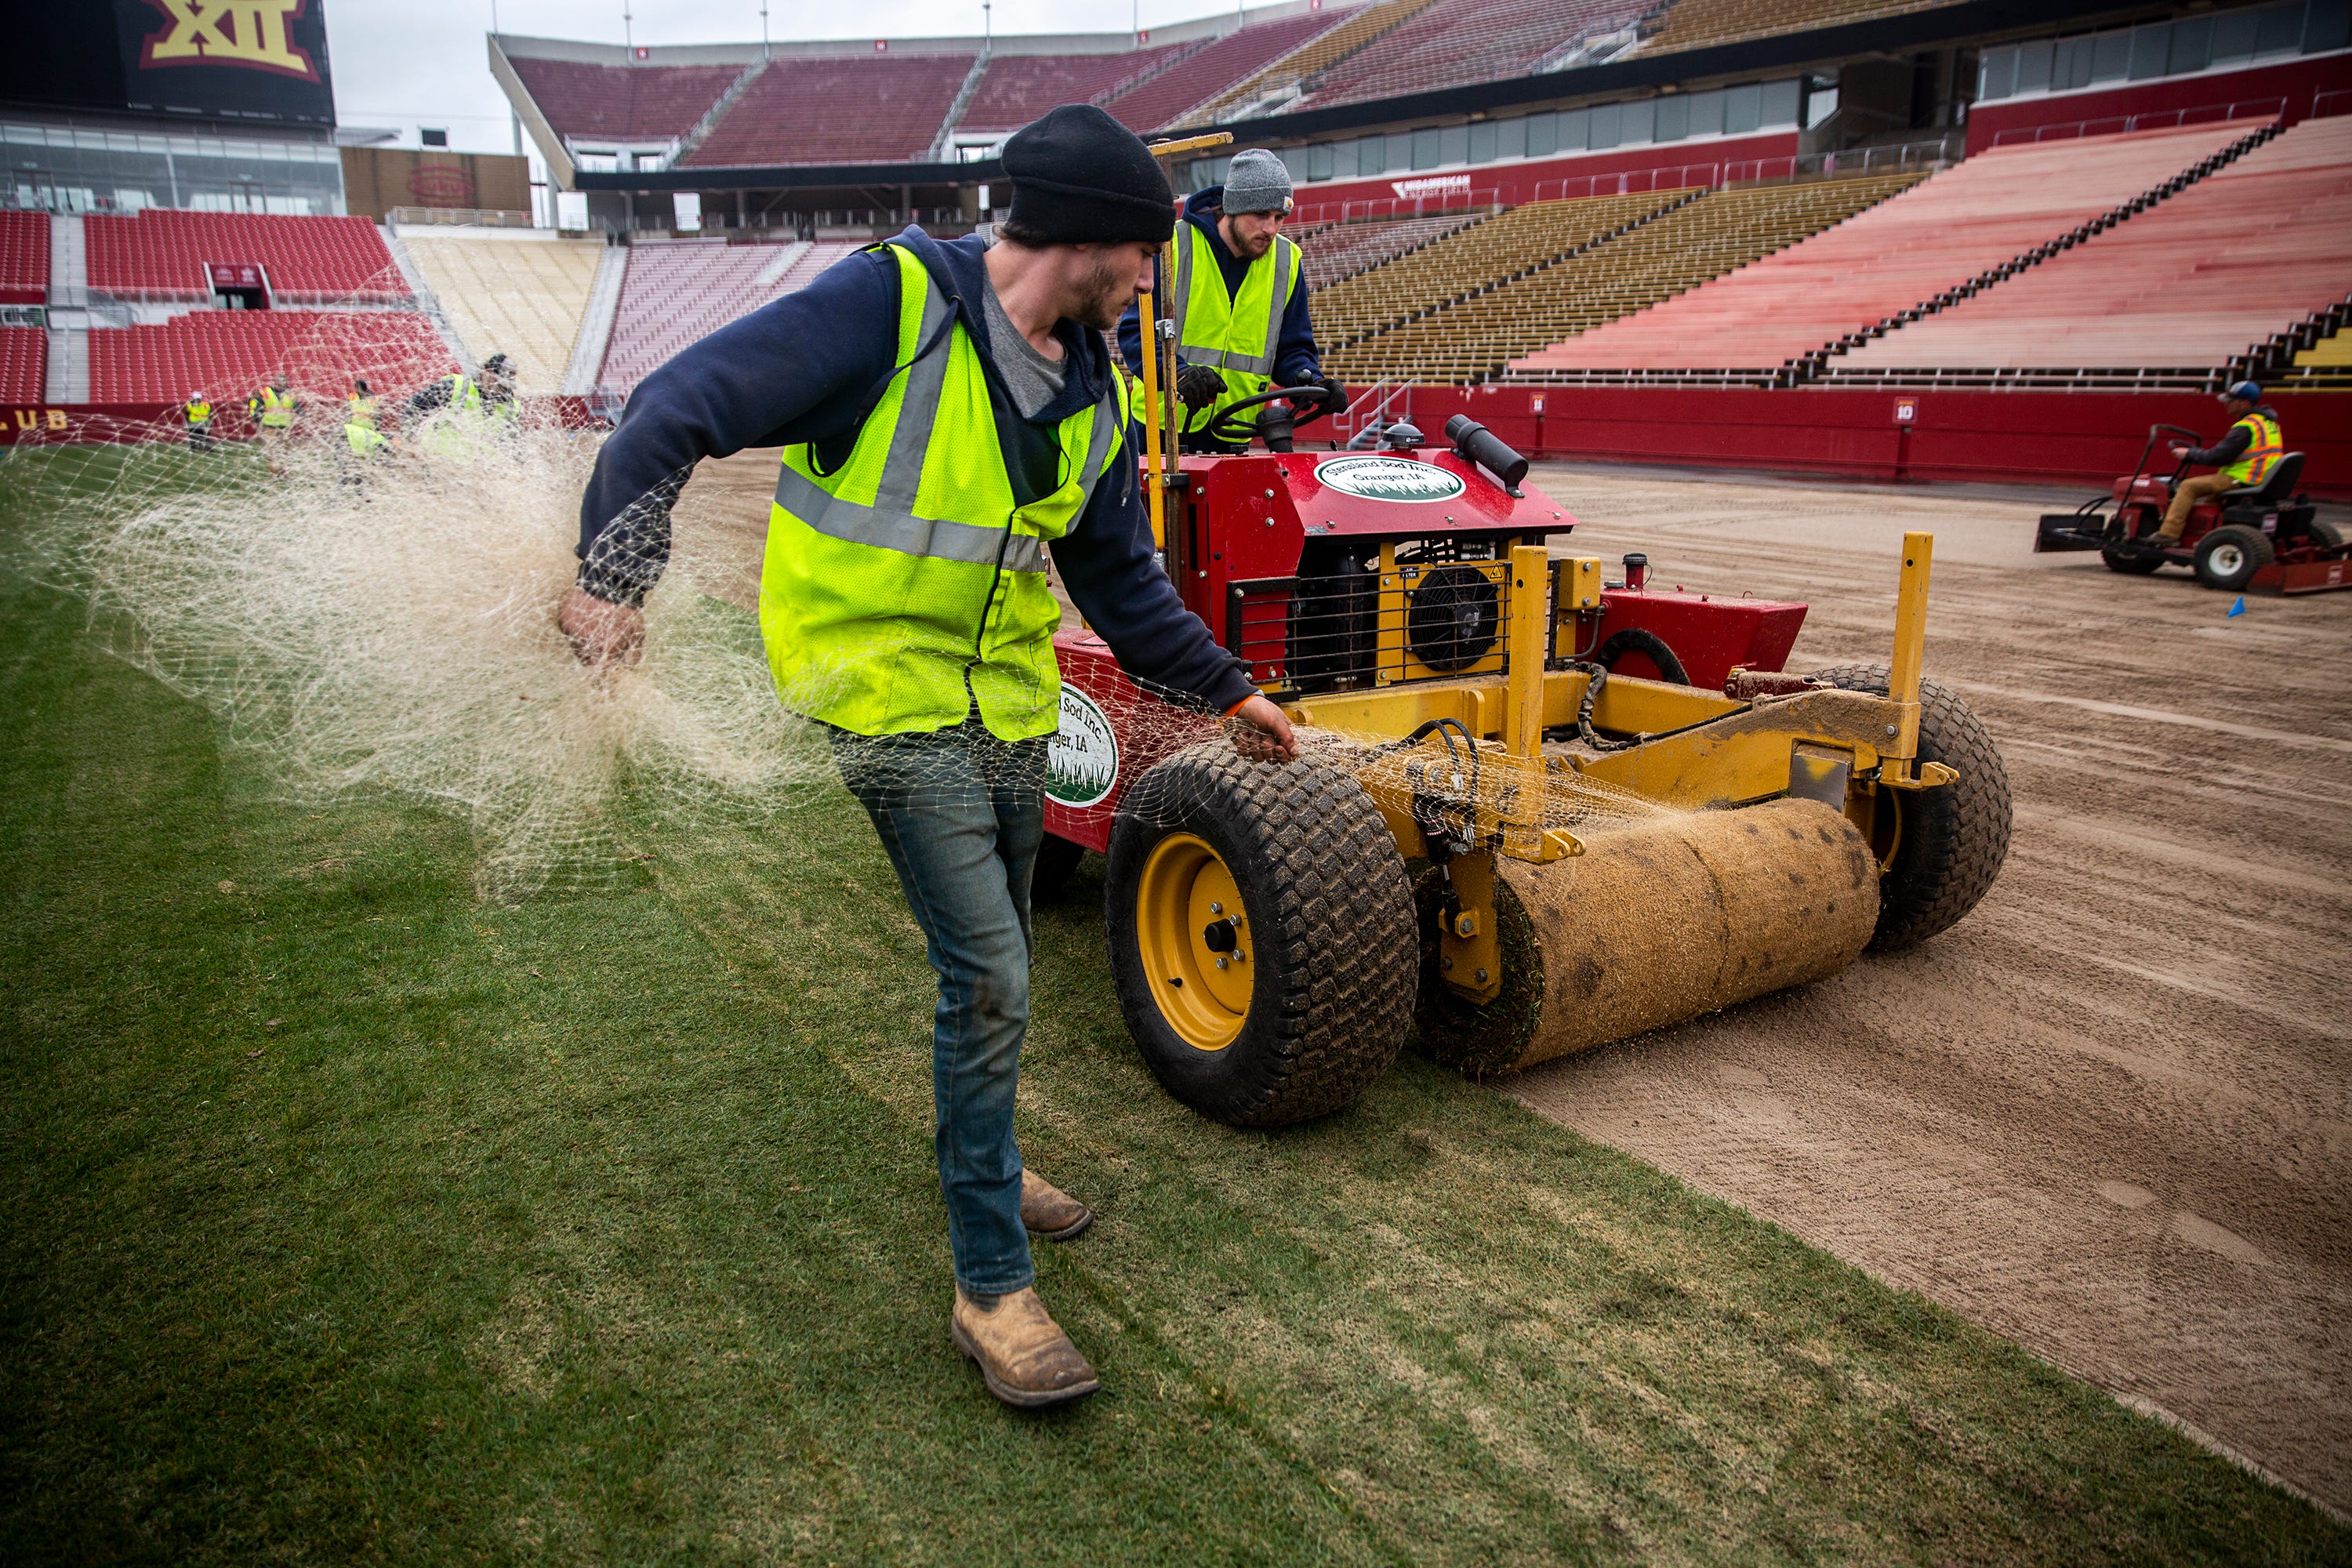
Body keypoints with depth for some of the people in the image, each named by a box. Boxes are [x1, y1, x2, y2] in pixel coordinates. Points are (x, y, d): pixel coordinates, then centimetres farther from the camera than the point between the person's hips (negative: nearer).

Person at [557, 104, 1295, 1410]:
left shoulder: (1090, 394, 8)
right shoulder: (892, 304, -15)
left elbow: (1119, 577, 17)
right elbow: (680, 408, -18)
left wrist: (1226, 688, 16)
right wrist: (614, 578, -24)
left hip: (1008, 706, 8)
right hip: (886, 700, -7)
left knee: (990, 970, 20)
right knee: (986, 979, -10)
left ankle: (975, 1156, 45)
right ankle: (991, 1288, 4)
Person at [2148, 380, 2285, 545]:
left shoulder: (2245, 427, -16)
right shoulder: (2268, 422, 18)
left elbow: (2218, 457, -17)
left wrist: (2189, 454, -4)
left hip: (2242, 481, -10)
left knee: (2188, 487, -11)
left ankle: (2167, 535, -18)